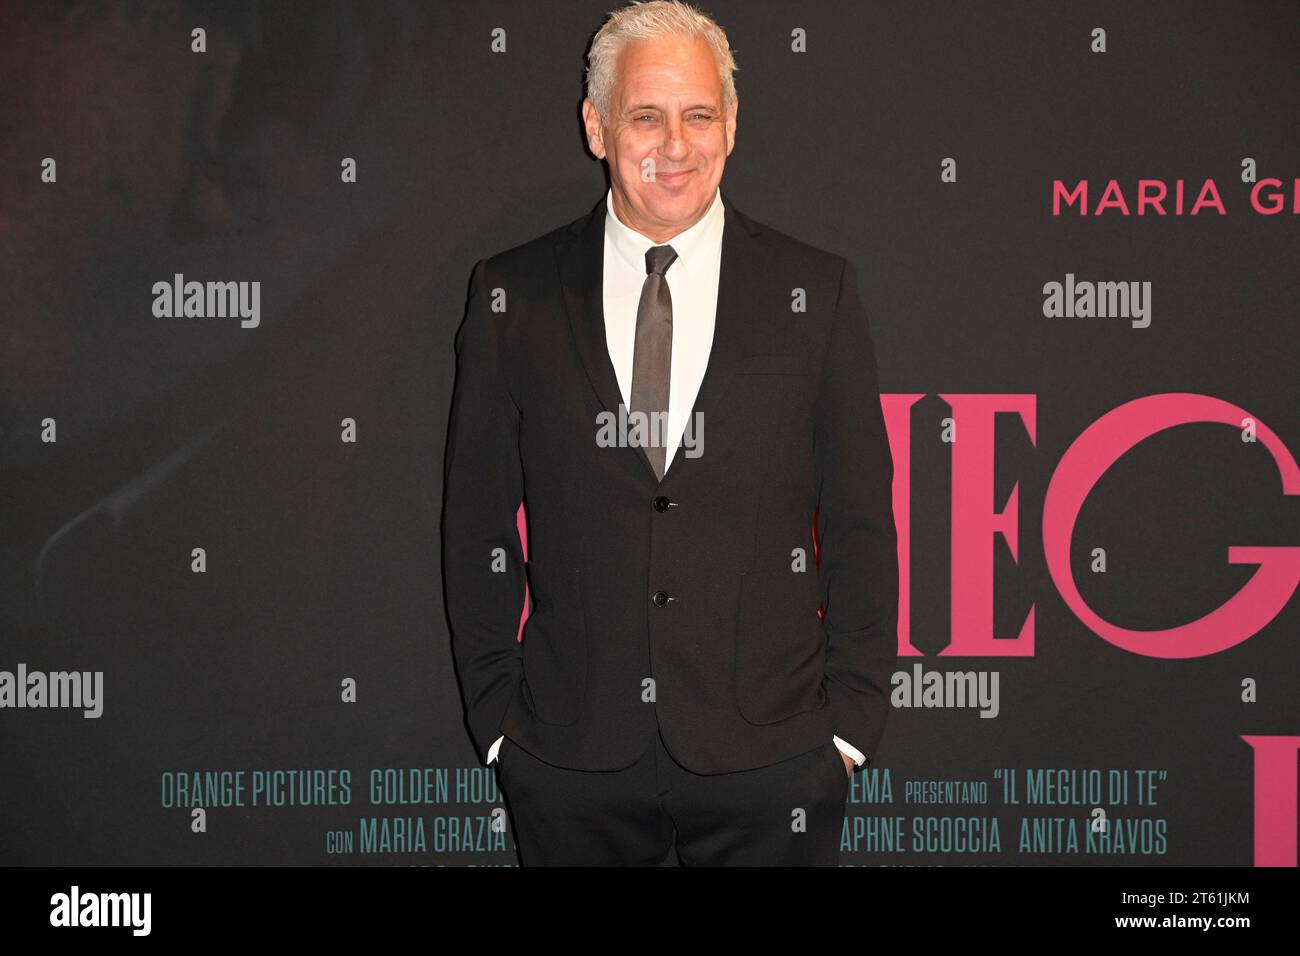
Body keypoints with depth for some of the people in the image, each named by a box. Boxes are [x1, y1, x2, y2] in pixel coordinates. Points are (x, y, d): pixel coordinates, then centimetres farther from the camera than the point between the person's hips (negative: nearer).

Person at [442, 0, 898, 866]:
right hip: (570, 762, 1)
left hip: (768, 760, 0)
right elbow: (478, 524, 5)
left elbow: (861, 525, 3)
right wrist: (495, 717, 2)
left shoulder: (816, 292, 2)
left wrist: (850, 721, -1)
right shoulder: (513, 295, 3)